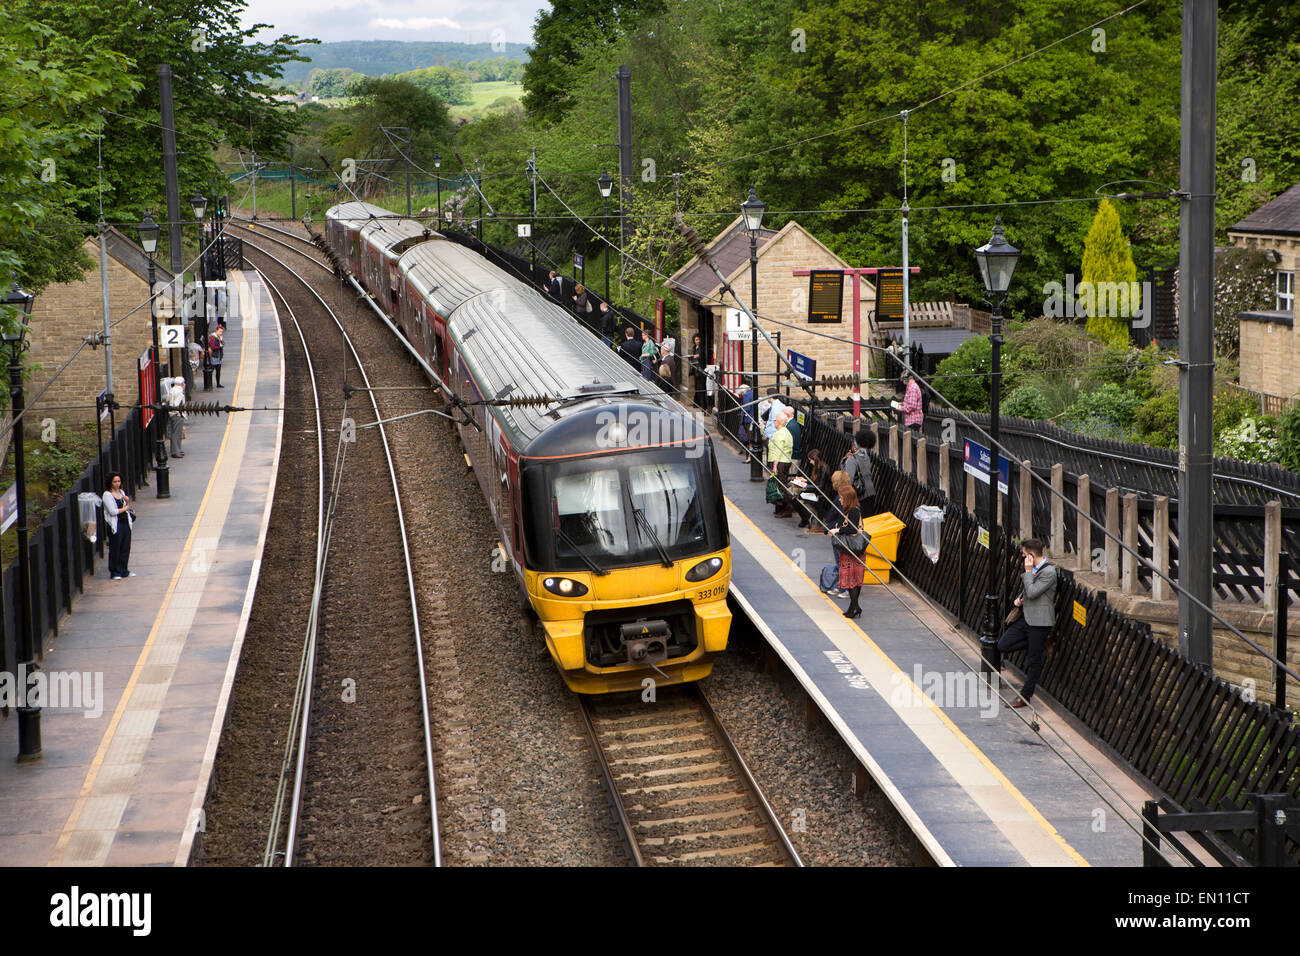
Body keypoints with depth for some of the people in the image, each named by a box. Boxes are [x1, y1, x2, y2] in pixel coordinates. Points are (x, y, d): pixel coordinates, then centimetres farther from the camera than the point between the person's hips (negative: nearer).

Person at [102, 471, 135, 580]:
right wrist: (125, 508, -2)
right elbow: (113, 511, -15)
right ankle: (114, 572, 6)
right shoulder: (107, 495, -8)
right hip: (115, 525, -6)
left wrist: (128, 502, -1)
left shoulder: (122, 492, 13)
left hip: (126, 523, 6)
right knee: (115, 549, -2)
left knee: (126, 548, 7)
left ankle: (123, 571, 17)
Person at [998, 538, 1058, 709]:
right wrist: (1019, 599, 5)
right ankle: (1040, 643, 17)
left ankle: (1025, 696, 10)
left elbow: (1032, 592, -23)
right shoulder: (1033, 569, 11)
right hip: (1025, 617, 9)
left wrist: (1028, 571, -17)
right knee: (1002, 645, 4)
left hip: (1039, 621, -9)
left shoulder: (1049, 572, -17)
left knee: (1034, 660, 1)